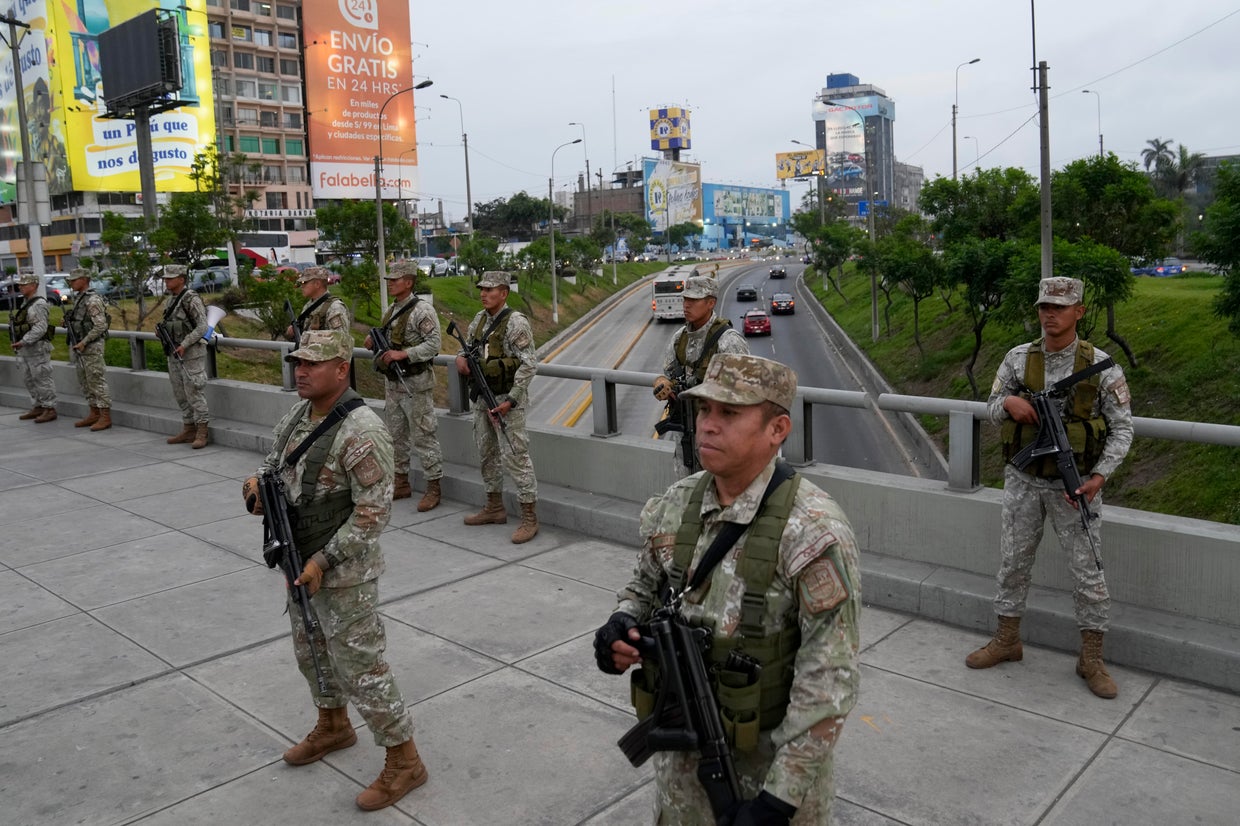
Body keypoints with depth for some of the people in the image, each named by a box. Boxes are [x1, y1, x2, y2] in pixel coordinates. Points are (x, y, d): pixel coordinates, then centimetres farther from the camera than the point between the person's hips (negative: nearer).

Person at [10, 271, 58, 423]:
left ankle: (50, 409, 0)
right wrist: (20, 344, 14)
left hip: (38, 348, -10)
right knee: (29, 379, 13)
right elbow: (22, 326, 20)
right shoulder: (26, 303, 15)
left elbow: (40, 328, -22)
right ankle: (39, 407, 21)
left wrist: (23, 342, -23)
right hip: (26, 349, 10)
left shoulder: (39, 304, -14)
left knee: (42, 379, -5)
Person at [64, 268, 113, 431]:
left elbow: (101, 325, -22)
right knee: (85, 382, 14)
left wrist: (84, 342, -21)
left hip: (92, 346, -10)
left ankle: (105, 417, -4)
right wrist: (69, 322, 4)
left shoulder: (93, 300, -16)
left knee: (97, 381, -7)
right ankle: (94, 414, 21)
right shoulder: (79, 298, 14)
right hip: (82, 346, 10)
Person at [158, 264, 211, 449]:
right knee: (181, 394, 11)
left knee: (194, 393, -8)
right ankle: (188, 431, 18)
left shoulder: (191, 299, -12)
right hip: (175, 354, 9)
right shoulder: (173, 300, 14)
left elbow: (202, 326, -18)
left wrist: (184, 345, -22)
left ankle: (201, 434, -4)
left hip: (191, 354, -9)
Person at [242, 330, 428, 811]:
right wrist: (259, 482, -4)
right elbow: (276, 460, 19)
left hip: (343, 573, -9)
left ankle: (404, 762, 15)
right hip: (302, 562, 9)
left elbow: (374, 513, -25)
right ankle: (333, 727, 48)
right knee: (312, 652, 25)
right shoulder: (298, 415, 3)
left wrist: (323, 562, -24)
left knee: (360, 667, -1)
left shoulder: (360, 431, -25)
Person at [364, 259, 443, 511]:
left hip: (415, 384, -9)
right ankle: (401, 483, 25)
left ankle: (434, 487, 5)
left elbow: (433, 344, -20)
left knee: (423, 436, -3)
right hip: (393, 383, 9)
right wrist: (375, 341, 3)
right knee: (395, 435, 14)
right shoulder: (391, 310, 13)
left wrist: (403, 354, -25)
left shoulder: (422, 310, -13)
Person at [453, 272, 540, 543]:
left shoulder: (516, 322, -14)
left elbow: (529, 364, -17)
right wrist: (461, 358, -3)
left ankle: (529, 518, -1)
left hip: (507, 399, -8)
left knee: (515, 457, -7)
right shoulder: (480, 319, 10)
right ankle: (494, 508, 30)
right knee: (487, 454, 16)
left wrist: (510, 400, -21)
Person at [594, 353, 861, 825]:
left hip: (775, 762, -5)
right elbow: (646, 587, 12)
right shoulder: (675, 506, -5)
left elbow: (829, 679, -21)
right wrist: (624, 625, -10)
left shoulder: (813, 532, -23)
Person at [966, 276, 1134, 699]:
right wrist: (1009, 402, -16)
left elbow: (1122, 427, -4)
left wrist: (1099, 476, -15)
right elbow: (992, 407, 8)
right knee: (1013, 562, 11)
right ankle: (1007, 640, 29)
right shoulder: (1018, 358, -1)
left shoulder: (1100, 364, -7)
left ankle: (1091, 658, 19)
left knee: (1088, 570, 4)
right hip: (1023, 481, 2)